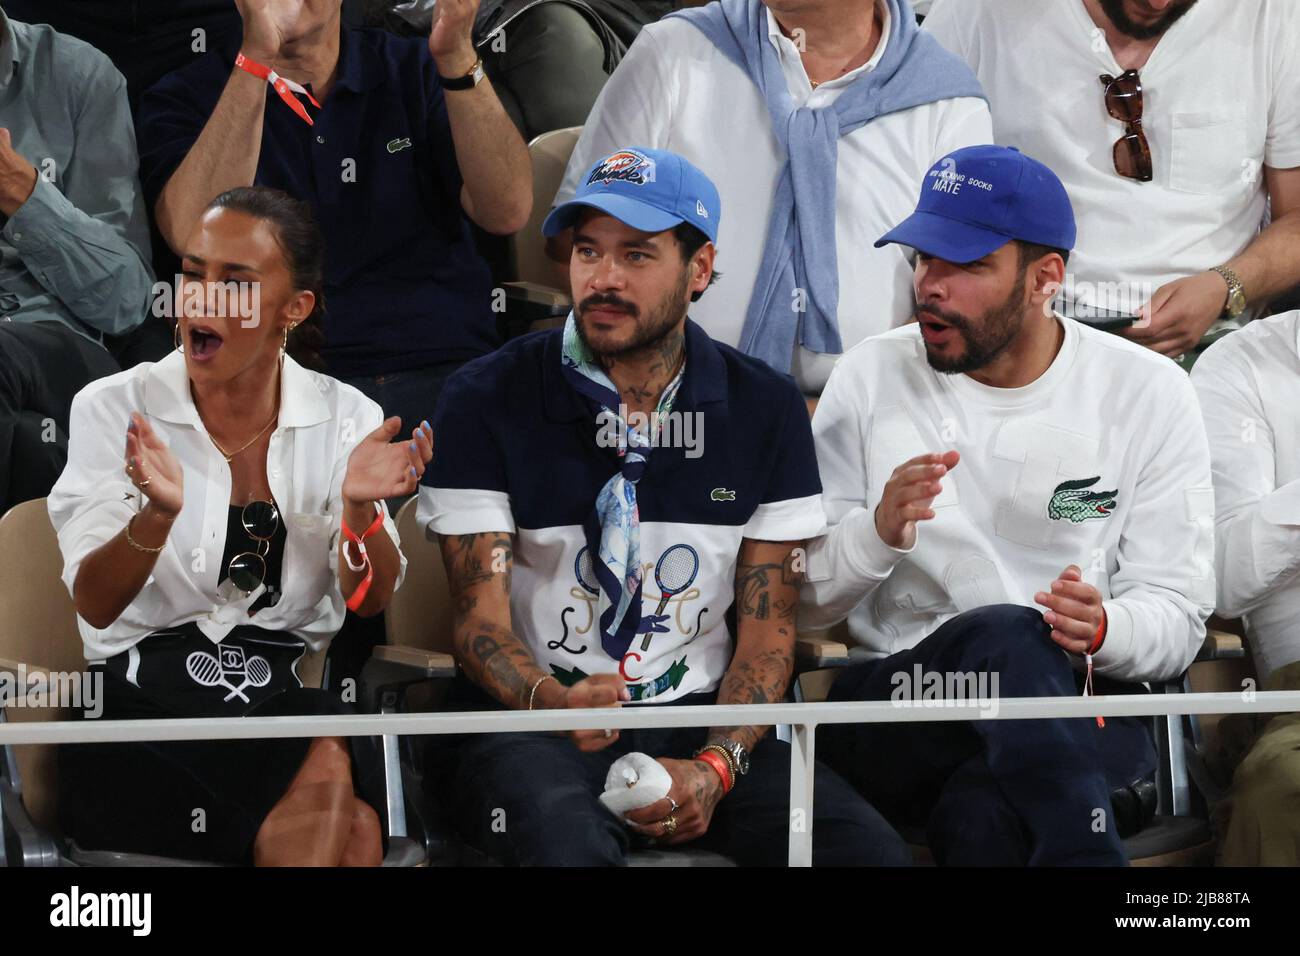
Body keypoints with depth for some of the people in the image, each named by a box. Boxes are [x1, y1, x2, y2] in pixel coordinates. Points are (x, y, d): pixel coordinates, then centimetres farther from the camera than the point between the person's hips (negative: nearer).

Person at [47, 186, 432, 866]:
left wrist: (360, 508, -17)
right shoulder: (114, 409, 1)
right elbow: (94, 606, -7)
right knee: (323, 772, -32)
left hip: (294, 687, 2)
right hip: (148, 687, -2)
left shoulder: (345, 418, 9)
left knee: (354, 831, -32)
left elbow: (370, 601, 3)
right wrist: (158, 513, -27)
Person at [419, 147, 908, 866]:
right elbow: (481, 620, -6)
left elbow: (768, 628, 4)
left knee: (869, 850, -24)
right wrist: (550, 699, -29)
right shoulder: (486, 402, -1)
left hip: (703, 719, 3)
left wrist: (714, 768, -14)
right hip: (530, 721, -3)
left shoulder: (766, 410, 7)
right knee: (567, 846, -39)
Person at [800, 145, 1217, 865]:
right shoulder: (871, 378, 7)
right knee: (1006, 634, -36)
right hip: (893, 701, 2)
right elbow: (800, 601, 5)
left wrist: (1104, 629, -20)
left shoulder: (1146, 393, 5)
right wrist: (881, 531, -16)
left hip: (1082, 715, -2)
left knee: (986, 815, -40)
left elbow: (1178, 615, 3)